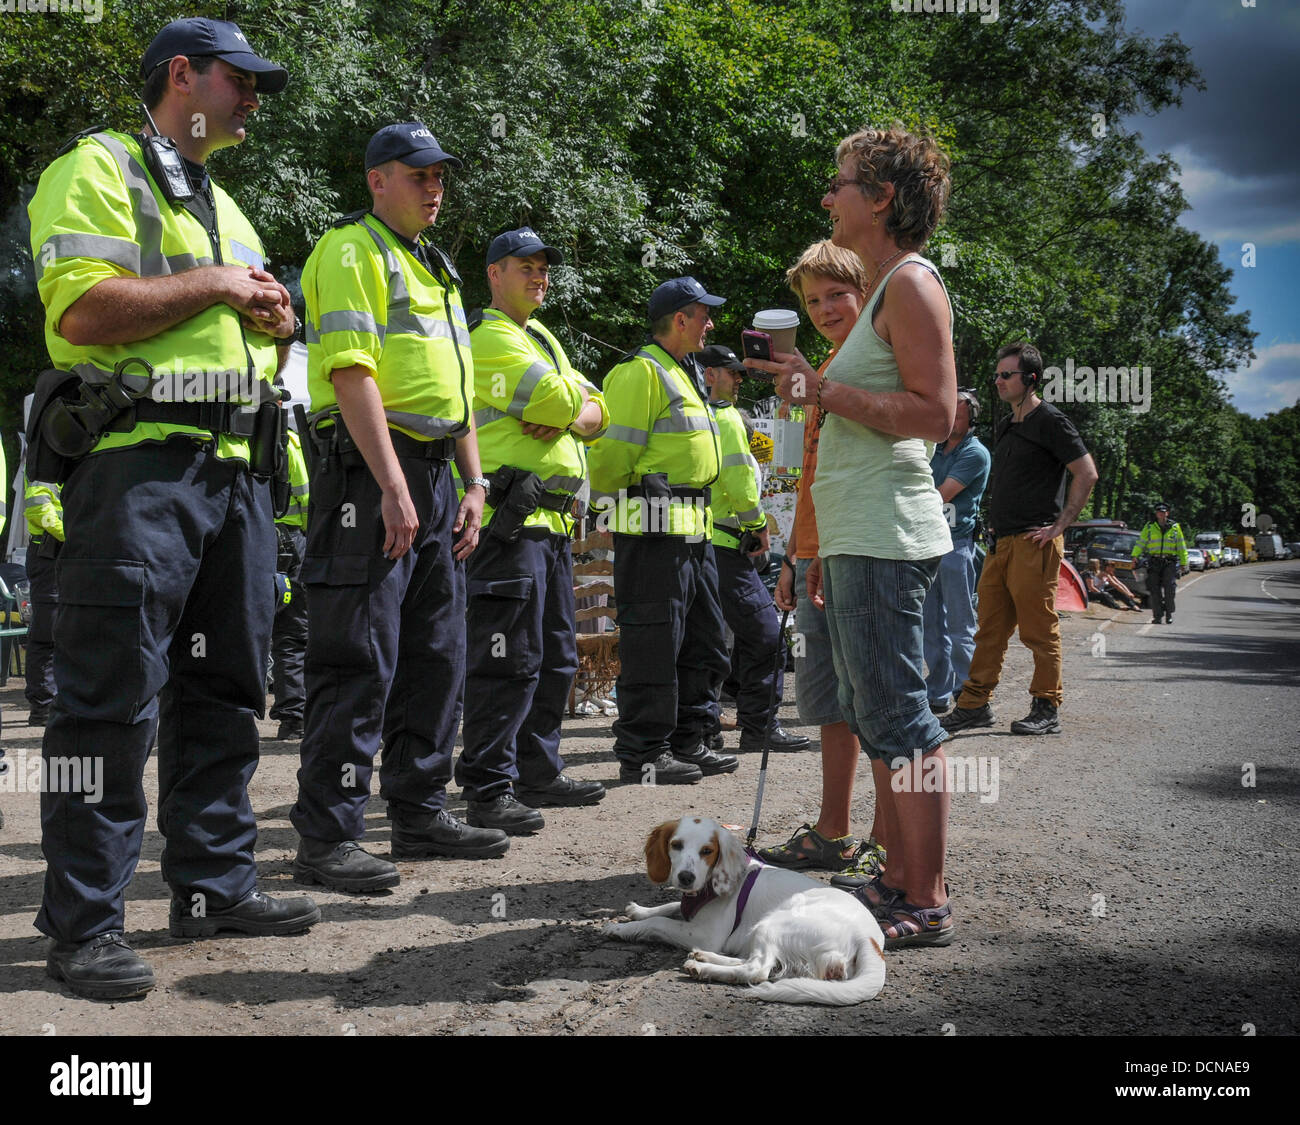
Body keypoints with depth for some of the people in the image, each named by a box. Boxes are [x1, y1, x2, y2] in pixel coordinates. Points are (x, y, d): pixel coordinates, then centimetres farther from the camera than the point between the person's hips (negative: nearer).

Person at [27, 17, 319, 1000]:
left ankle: (215, 883, 20)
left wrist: (273, 319, 8)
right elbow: (83, 310, -17)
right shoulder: (100, 168, -1)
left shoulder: (225, 206, 26)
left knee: (225, 690, 11)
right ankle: (84, 922, -2)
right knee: (113, 700, -8)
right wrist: (213, 285, -9)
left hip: (236, 471, 9)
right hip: (139, 465, -9)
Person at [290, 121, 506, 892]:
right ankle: (328, 836, -4)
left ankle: (421, 813, 21)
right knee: (359, 662, -10)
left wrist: (475, 485, 16)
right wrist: (393, 487, -23)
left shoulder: (437, 269, 24)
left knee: (437, 656, 11)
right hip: (371, 472, -9)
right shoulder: (352, 250, -4)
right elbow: (352, 371, -16)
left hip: (435, 477, 9)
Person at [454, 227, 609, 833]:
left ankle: (539, 772, 25)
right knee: (508, 659, -11)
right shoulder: (488, 336, -7)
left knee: (555, 658, 15)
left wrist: (568, 418, -6)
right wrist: (566, 408, 3)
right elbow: (560, 398, -19)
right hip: (510, 517, -10)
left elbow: (595, 413, 15)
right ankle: (487, 789, -7)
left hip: (551, 519, 10)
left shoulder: (543, 339, 24)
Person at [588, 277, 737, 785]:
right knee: (653, 643, -7)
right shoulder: (640, 372, -10)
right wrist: (613, 507, -7)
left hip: (691, 528, 10)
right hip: (655, 528, -10)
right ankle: (642, 754, 0)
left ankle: (689, 742, 22)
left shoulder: (682, 373, 23)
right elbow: (614, 453, -15)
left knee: (703, 642, 13)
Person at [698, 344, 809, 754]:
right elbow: (738, 479, -16)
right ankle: (759, 728, -3)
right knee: (764, 633, -4)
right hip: (722, 544, -9)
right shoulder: (726, 417, -8)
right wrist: (758, 524, -1)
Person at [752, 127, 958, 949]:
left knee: (897, 714, -8)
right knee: (875, 715, 12)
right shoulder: (882, 292, 22)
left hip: (885, 539, -10)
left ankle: (927, 903, -2)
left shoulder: (911, 283, -8)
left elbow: (935, 415, -18)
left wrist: (825, 390, -15)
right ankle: (899, 881, 20)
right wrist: (825, 550, 24)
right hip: (858, 538, 10)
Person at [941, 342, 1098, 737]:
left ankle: (1046, 710, 5)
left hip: (1035, 542, -8)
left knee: (1040, 630, -3)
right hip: (1002, 542, 8)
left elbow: (1087, 473, -12)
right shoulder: (1007, 426, 19)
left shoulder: (1049, 421, -6)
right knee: (990, 627, 8)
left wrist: (1059, 525, -14)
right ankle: (974, 705, 11)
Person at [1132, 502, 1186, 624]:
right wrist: (1135, 555, -9)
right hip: (1154, 562, 1)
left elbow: (1181, 546, 15)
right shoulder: (1149, 527, 10)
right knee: (1155, 590, -2)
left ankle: (1169, 615, 0)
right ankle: (1157, 616, 5)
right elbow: (1140, 542, 6)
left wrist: (1183, 563, 11)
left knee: (1170, 588, -12)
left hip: (1170, 562, -1)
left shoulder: (1175, 528, 10)